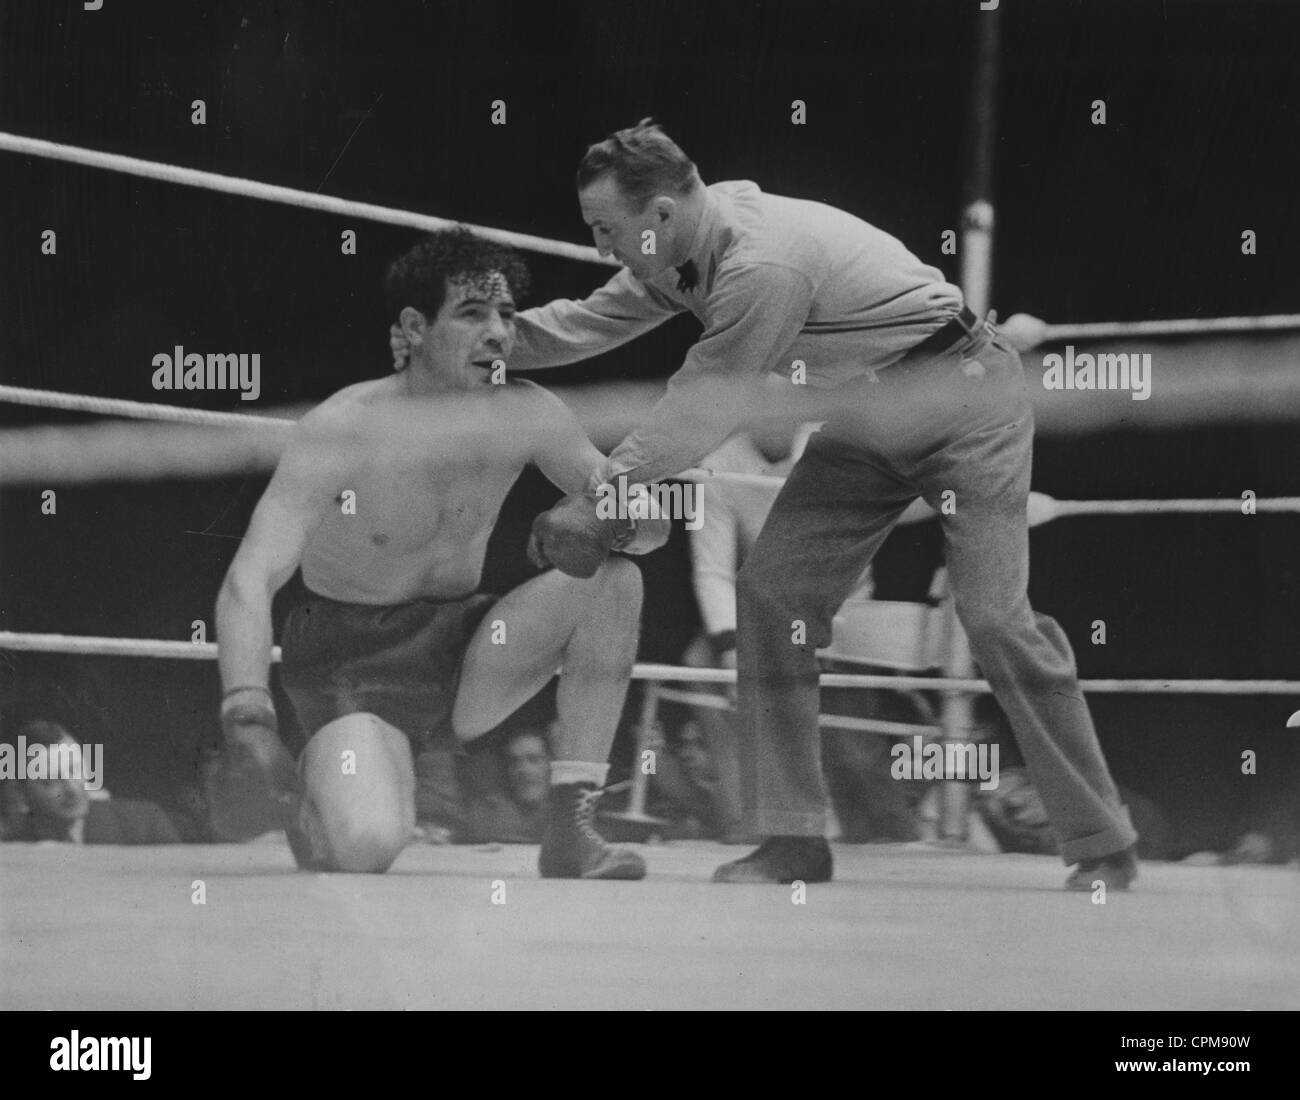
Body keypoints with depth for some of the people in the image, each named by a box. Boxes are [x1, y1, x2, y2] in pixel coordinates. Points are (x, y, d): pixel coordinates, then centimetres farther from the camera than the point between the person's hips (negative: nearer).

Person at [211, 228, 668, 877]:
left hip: (462, 653, 5)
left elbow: (654, 518, 1)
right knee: (366, 848, -31)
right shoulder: (342, 431, -20)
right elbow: (248, 584, -29)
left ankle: (571, 832, -12)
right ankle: (306, 792, 10)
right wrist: (248, 725, -45)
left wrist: (600, 521, -25)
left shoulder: (526, 417, -6)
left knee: (613, 577, -17)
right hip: (352, 666, -5)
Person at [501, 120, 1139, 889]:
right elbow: (594, 321, 7)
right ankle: (794, 840, 1)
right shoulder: (687, 253, -4)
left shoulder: (764, 264, -32)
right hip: (873, 422, 9)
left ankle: (1104, 849, -2)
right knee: (774, 591, -3)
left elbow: (704, 410, -25)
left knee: (996, 615, -15)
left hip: (966, 400, -9)